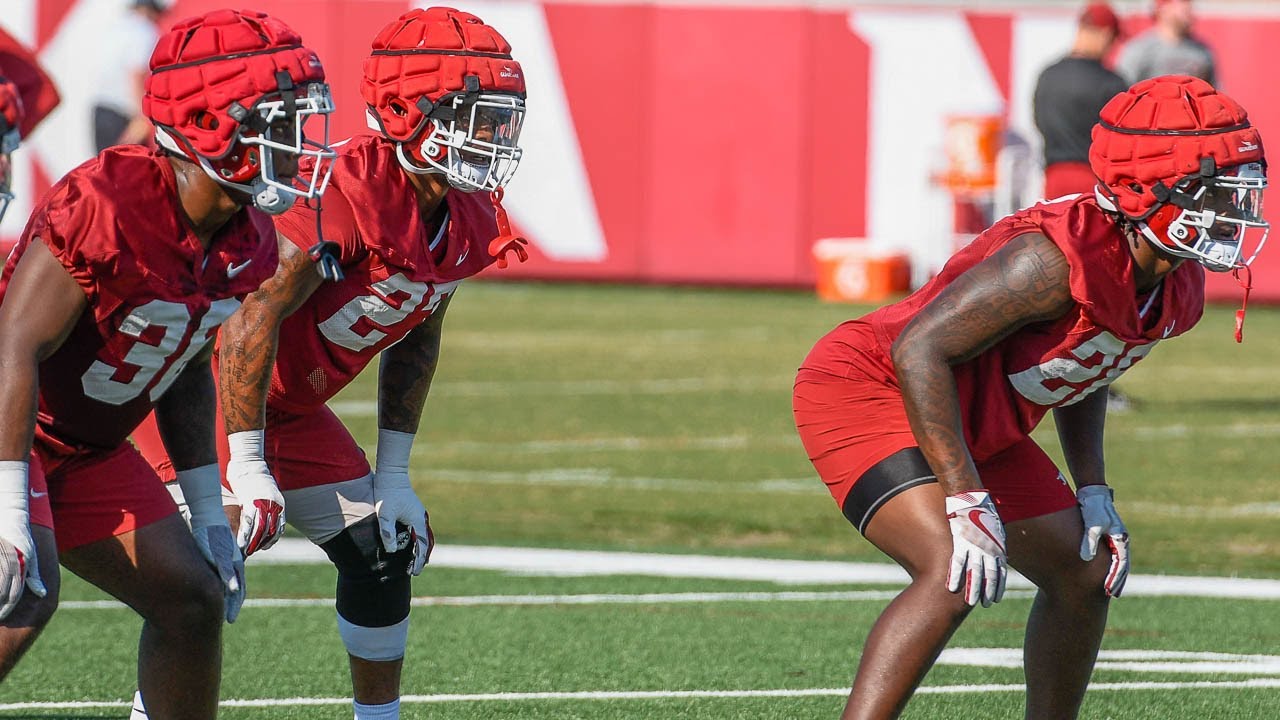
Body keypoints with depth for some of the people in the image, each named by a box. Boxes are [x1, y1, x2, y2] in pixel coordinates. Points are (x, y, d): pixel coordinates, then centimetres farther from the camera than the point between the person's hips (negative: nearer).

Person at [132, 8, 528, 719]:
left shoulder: (470, 225, -3)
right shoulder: (348, 194, -31)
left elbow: (416, 343, 11)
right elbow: (254, 318, -30)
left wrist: (393, 475, 9)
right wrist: (247, 466, -27)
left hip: (293, 407, 9)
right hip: (209, 388, -9)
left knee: (382, 554, 8)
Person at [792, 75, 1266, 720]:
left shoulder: (1176, 293, -2)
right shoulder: (1059, 259, -31)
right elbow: (919, 350, -31)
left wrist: (1092, 490, 8)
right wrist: (967, 501, -31)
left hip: (972, 422, 10)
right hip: (866, 393, -10)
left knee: (1085, 573, 13)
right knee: (955, 573, -28)